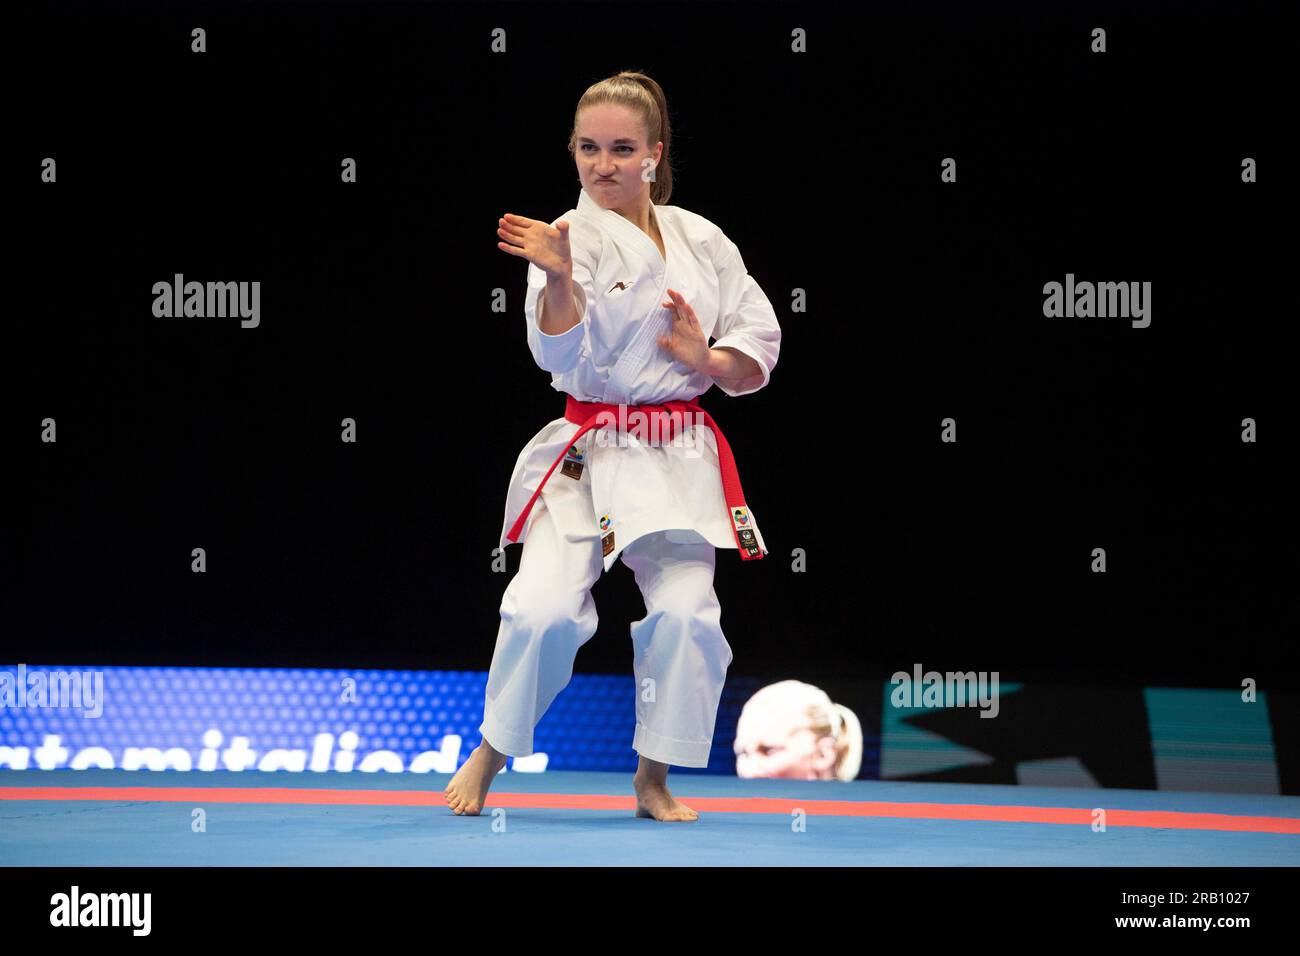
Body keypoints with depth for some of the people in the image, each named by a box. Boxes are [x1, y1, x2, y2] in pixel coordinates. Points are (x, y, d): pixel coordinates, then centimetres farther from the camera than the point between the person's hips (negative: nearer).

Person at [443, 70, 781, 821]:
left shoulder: (701, 242, 7)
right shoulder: (574, 238, -4)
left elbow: (758, 352, 10)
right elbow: (566, 355, -16)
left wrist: (706, 360, -10)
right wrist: (559, 280, -31)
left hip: (680, 458, 3)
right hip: (589, 452, -3)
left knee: (686, 612, -10)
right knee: (545, 608, -18)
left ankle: (654, 780, 10)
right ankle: (489, 756, 6)